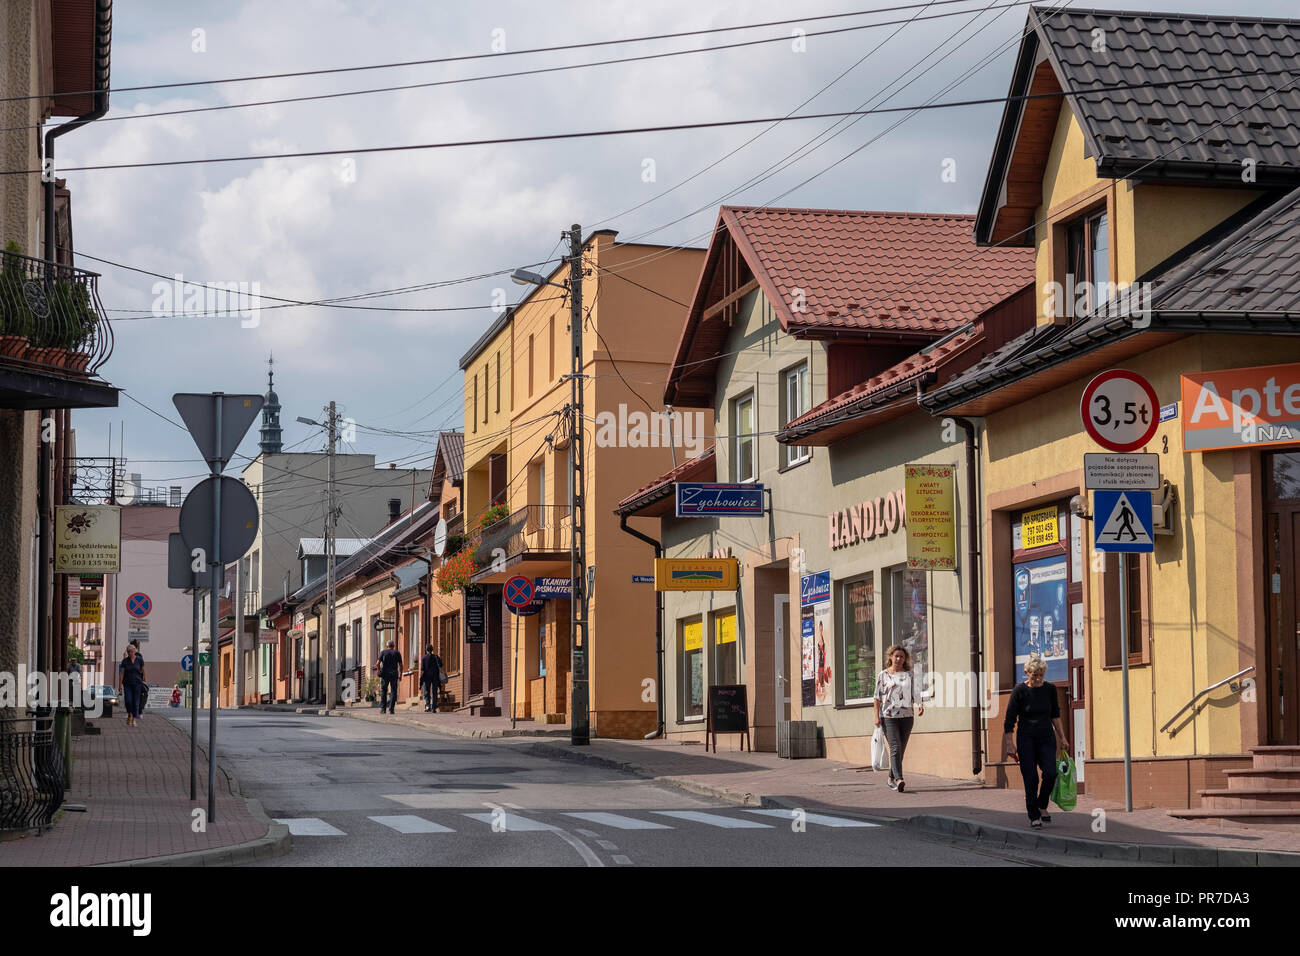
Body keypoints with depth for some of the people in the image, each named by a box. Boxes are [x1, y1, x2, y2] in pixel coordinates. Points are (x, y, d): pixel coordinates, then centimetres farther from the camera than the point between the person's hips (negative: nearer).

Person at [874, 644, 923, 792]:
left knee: (901, 749, 8)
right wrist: (877, 716, -1)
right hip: (888, 716, -3)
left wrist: (919, 705, -18)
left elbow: (915, 693, 2)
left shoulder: (909, 675, 10)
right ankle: (899, 779, -26)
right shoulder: (883, 675, 7)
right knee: (895, 747, -15)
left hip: (907, 715, 3)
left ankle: (891, 778, 22)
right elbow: (878, 698, 7)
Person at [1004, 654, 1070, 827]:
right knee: (1030, 778, -5)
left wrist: (1062, 738, 13)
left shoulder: (1049, 689, 1)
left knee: (1050, 773, -13)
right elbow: (1009, 720, -5)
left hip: (1046, 737, 3)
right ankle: (1034, 816, 7)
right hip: (1026, 738, -3)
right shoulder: (1020, 691, -9)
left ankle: (1042, 805, 12)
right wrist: (1010, 745, -8)